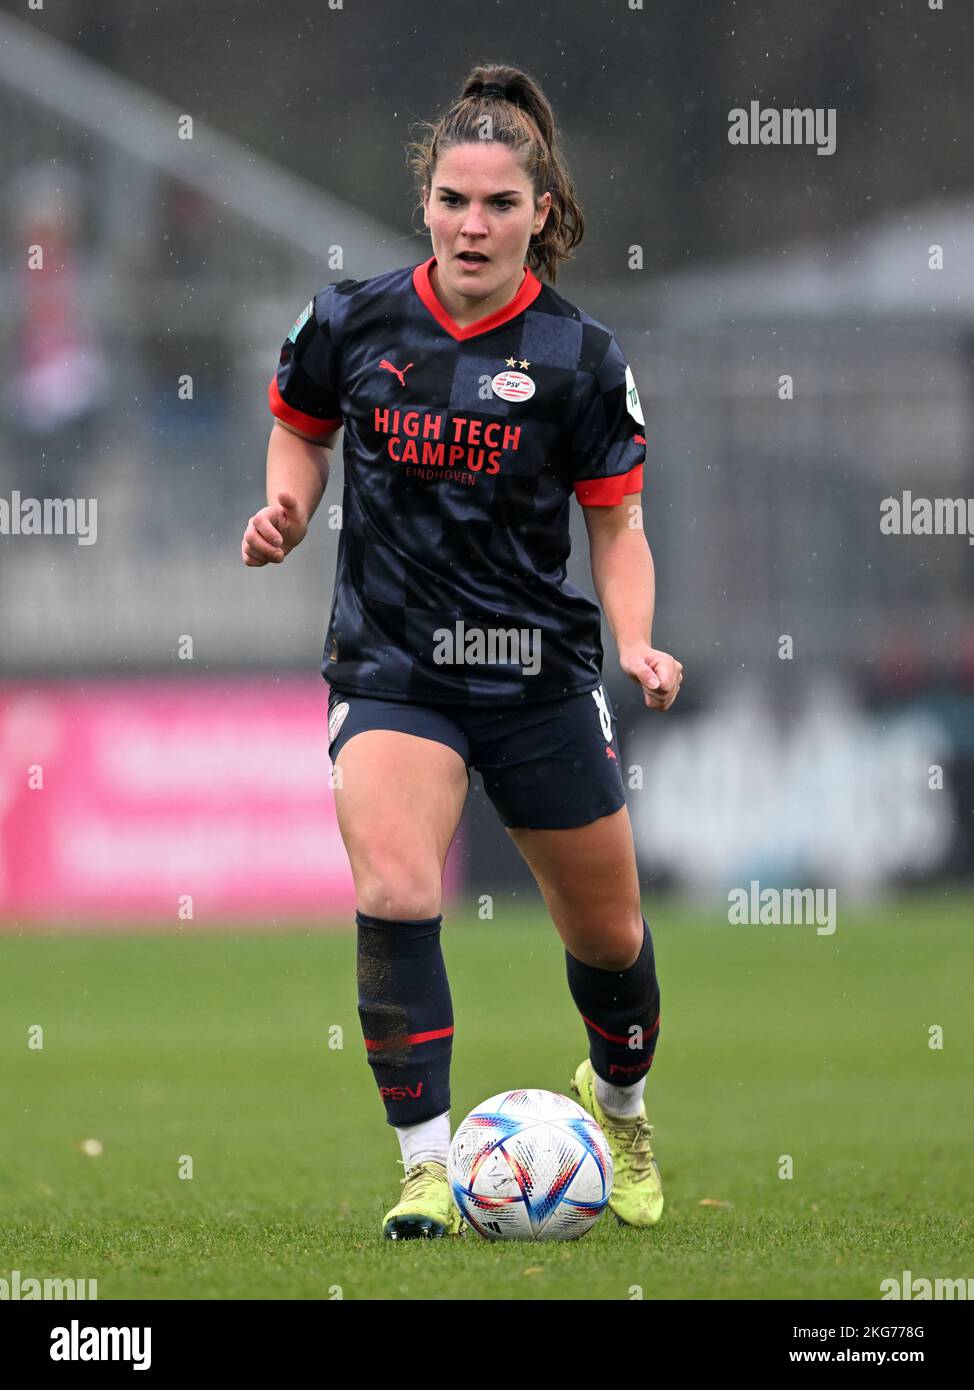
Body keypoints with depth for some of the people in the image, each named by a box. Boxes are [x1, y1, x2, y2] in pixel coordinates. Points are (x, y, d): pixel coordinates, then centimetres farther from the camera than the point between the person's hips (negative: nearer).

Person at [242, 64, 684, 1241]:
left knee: (608, 935, 12)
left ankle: (619, 1100, 45)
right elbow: (302, 427, 17)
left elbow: (618, 525, 2)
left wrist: (637, 647, -14)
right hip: (391, 667, -1)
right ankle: (428, 1166, -17)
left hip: (539, 677, 1)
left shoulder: (579, 359, -6)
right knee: (394, 893, -26)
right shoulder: (349, 323, -3)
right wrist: (287, 512, -3)